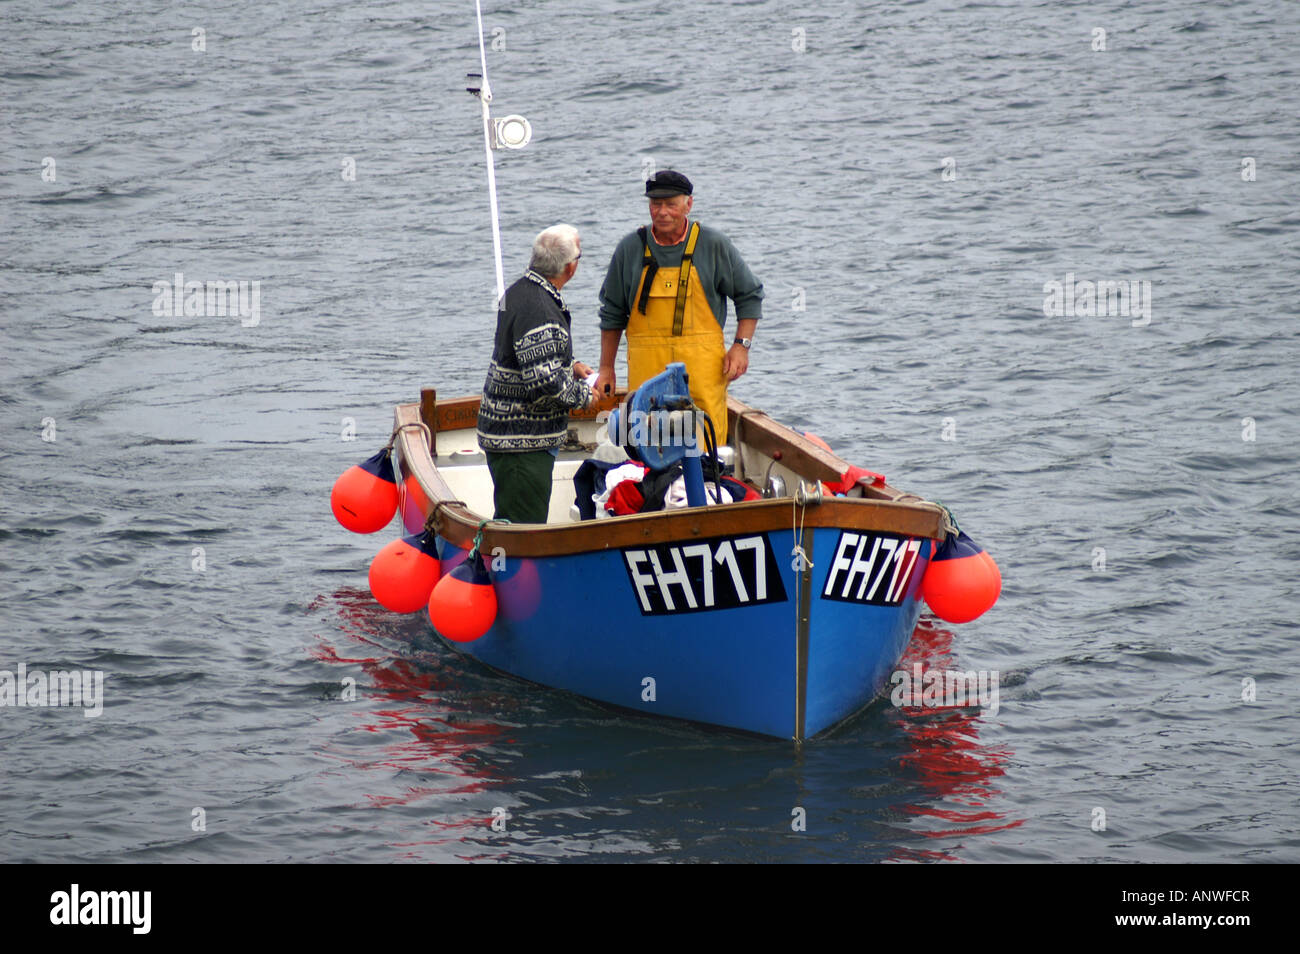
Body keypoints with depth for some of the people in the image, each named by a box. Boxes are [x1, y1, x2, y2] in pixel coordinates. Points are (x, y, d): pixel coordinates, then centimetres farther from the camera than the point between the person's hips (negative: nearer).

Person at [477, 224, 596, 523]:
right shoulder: (538, 309, -22)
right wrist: (583, 395, -10)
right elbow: (544, 379, -27)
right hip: (522, 441, -11)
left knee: (507, 522, 17)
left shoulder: (517, 293, 11)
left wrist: (569, 367, 16)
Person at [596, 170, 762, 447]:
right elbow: (612, 312, 18)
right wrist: (606, 368, 16)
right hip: (646, 367, 1)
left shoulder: (713, 245, 4)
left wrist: (741, 346, 1)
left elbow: (750, 295, 13)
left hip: (702, 363, -1)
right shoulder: (631, 248, 9)